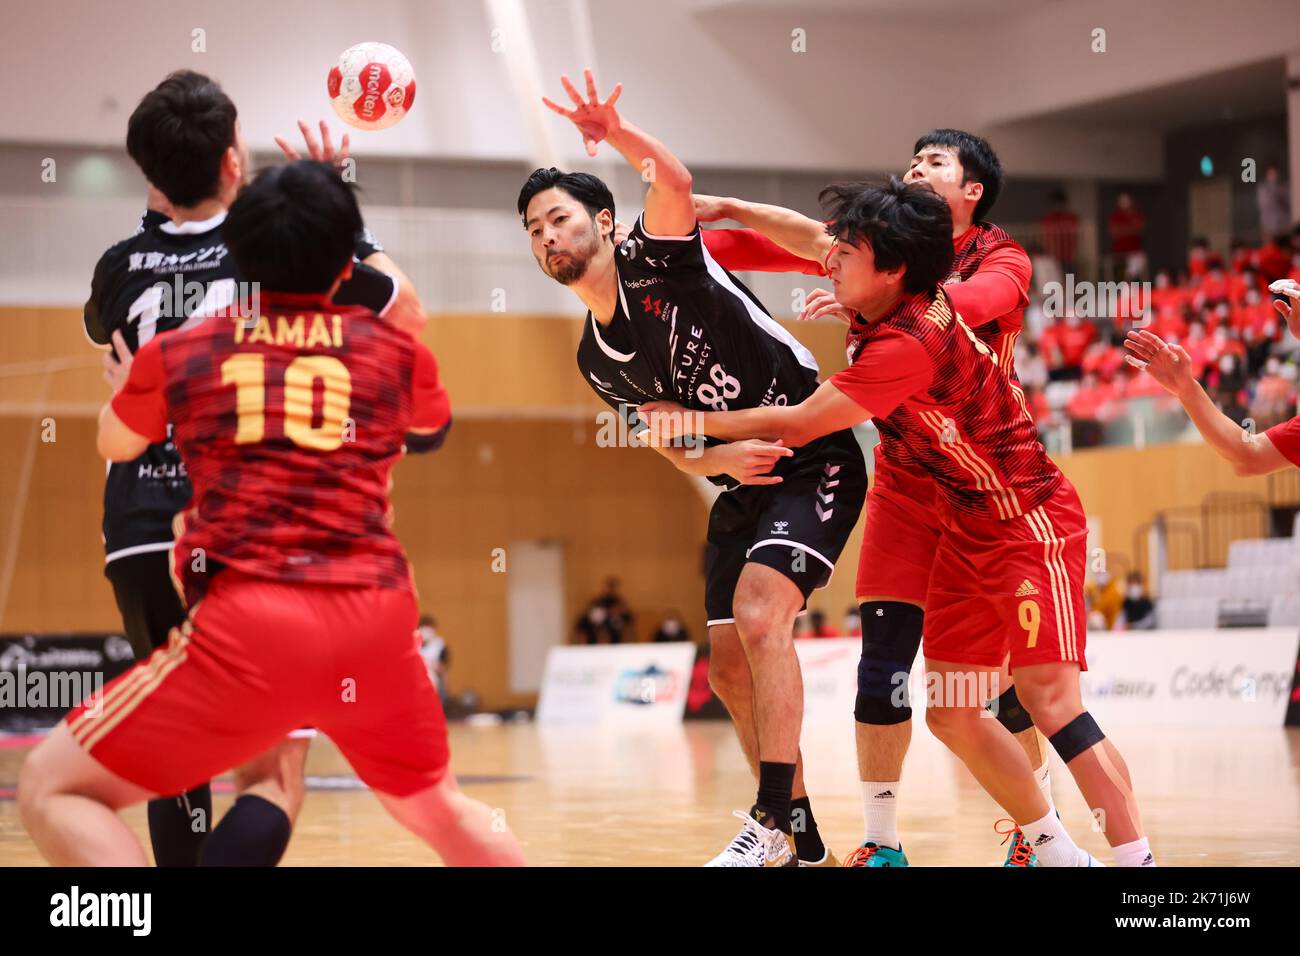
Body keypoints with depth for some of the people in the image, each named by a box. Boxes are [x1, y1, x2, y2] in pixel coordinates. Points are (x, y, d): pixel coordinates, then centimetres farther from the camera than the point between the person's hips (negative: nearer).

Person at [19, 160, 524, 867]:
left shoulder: (180, 351, 10)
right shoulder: (395, 350, 13)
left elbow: (114, 446, 30)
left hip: (249, 625, -3)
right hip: (376, 622, 3)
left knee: (52, 789, 6)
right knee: (438, 807, 30)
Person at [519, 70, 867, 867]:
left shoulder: (656, 261, -10)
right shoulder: (598, 361, 7)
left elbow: (676, 183, -30)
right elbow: (671, 445, 7)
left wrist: (621, 135, -48)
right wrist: (719, 459, -15)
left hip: (816, 463, -8)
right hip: (742, 485, 8)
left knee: (757, 611, -25)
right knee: (728, 664, 6)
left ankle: (775, 819, -25)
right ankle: (799, 836, 20)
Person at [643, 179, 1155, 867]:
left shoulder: (909, 344, -28)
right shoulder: (888, 305, -2)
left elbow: (796, 426, -20)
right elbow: (809, 236, 21)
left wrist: (690, 420, -10)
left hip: (1030, 521, -10)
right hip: (967, 531, 10)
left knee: (1049, 700, -21)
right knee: (950, 715, 7)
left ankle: (1137, 860, -21)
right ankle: (1056, 850, 16)